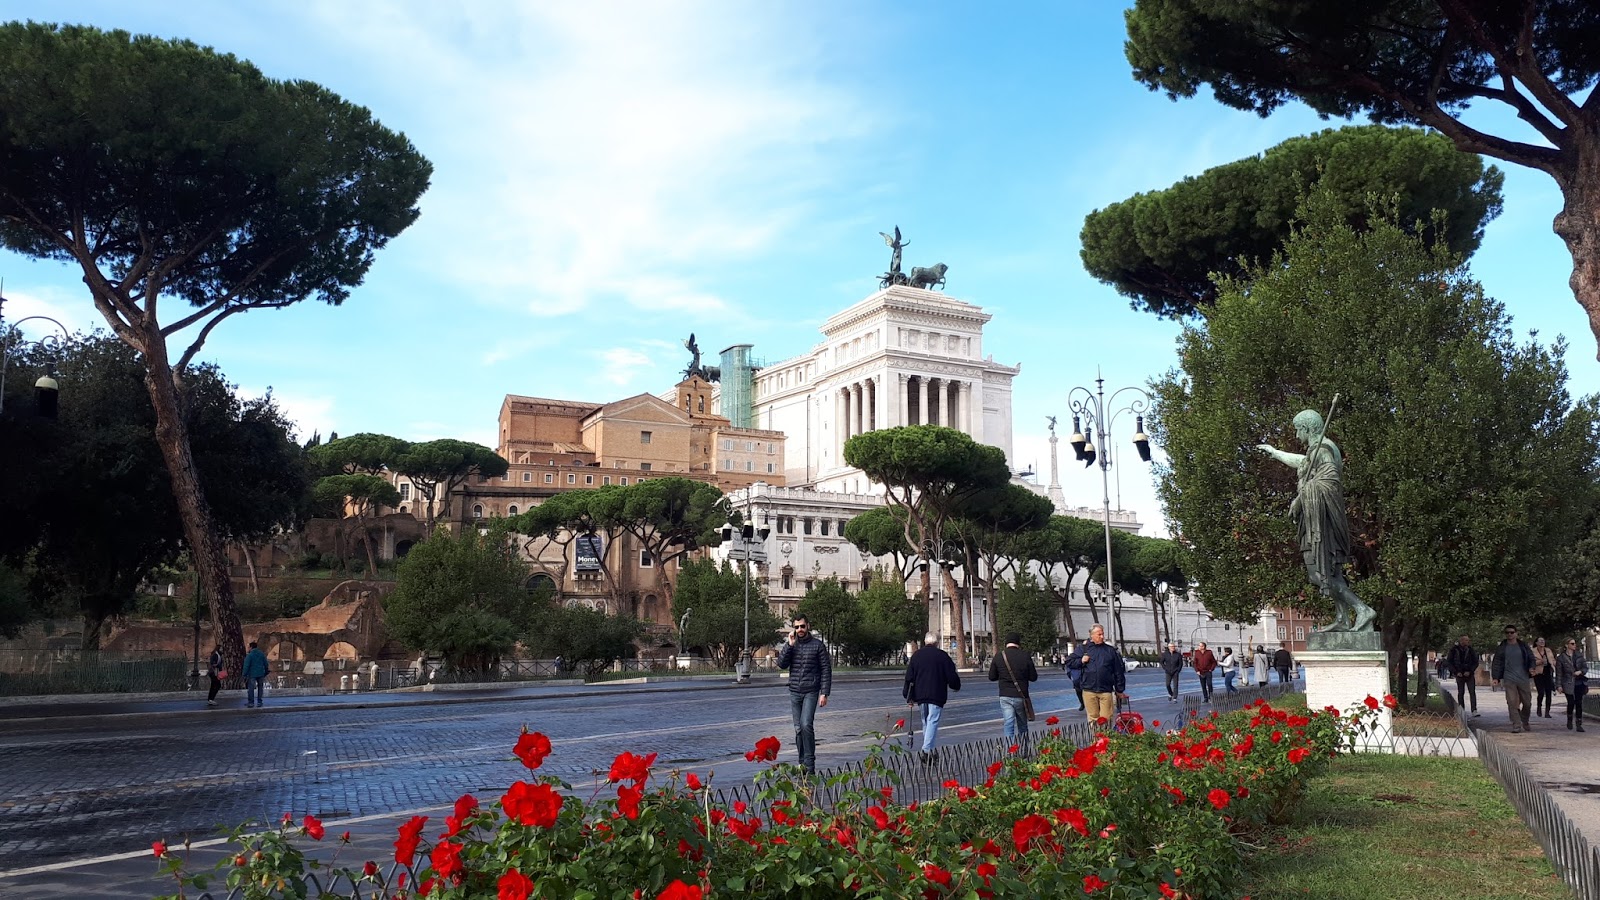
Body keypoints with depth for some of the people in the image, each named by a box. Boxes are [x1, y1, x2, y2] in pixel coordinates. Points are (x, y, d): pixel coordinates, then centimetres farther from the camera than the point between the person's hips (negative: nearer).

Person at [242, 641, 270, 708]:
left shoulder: (249, 655, -10)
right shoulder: (262, 654, 5)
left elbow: (246, 666, -15)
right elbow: (266, 664, 9)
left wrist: (244, 675, -11)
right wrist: (266, 673, 18)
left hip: (252, 674, -4)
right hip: (261, 674, 4)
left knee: (251, 688, 4)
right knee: (260, 688, 12)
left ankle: (251, 702, 6)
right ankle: (259, 702, 11)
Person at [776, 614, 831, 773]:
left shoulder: (817, 645, -2)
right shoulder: (791, 645, 9)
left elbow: (826, 670, -2)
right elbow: (782, 664, -4)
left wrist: (824, 693, -8)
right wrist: (790, 644, -12)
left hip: (811, 692, -4)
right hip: (794, 693, 4)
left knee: (806, 724, -18)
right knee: (798, 728, 6)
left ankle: (809, 764, -12)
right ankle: (802, 762, 14)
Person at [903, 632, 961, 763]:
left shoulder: (916, 655, 7)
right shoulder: (942, 656, -4)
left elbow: (909, 678, 7)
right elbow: (952, 676, -2)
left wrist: (909, 697, 13)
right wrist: (956, 685, 20)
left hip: (920, 695, 4)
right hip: (937, 695, -4)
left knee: (926, 721, 16)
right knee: (932, 721, -6)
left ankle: (932, 750, 21)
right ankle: (927, 749, -18)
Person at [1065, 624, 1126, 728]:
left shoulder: (1111, 650, 8)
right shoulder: (1084, 649, 7)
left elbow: (1119, 671, 10)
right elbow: (1070, 663, 13)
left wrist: (1119, 690, 9)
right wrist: (1081, 661, -6)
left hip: (1106, 691, 0)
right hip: (1089, 690, 0)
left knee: (1106, 719, -3)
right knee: (1093, 719, 3)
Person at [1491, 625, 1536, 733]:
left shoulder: (1523, 646, 10)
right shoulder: (1501, 648, 7)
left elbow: (1531, 658, 12)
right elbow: (1496, 663, 7)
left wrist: (1531, 668, -9)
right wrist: (1495, 677, -1)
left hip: (1523, 679, 1)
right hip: (1509, 680, -1)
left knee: (1527, 702, 6)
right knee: (1512, 703, -9)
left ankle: (1525, 723, 28)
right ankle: (1516, 725, -8)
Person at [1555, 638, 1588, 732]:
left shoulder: (1579, 654, 6)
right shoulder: (1561, 658, -3)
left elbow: (1585, 667, 9)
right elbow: (1559, 673, -1)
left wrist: (1580, 671, -13)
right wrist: (1559, 685, -5)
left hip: (1579, 682, 3)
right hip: (1568, 684, -3)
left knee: (1579, 703, -1)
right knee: (1571, 703, -5)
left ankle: (1579, 724, 4)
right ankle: (1569, 721, 19)